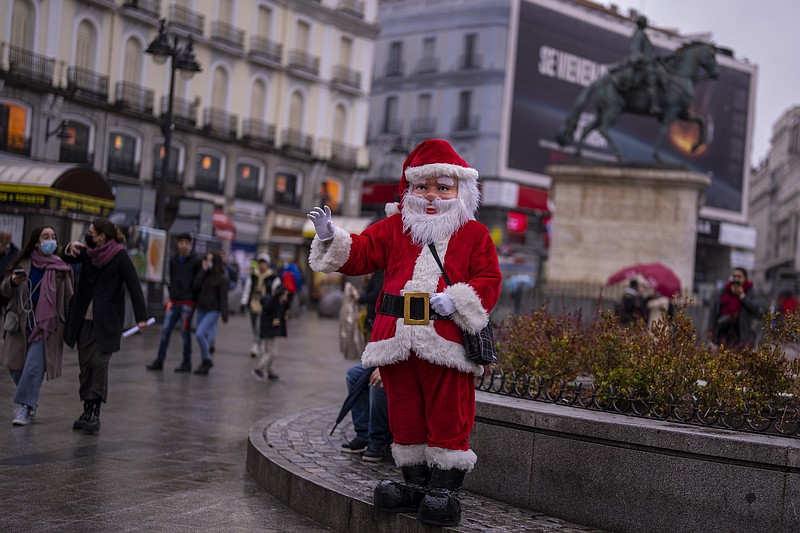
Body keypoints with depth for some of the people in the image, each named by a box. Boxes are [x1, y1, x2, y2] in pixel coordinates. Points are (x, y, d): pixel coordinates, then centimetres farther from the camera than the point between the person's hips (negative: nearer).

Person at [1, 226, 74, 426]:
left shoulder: (61, 268, -1)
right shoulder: (23, 264, 5)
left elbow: (69, 299, 3)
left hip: (46, 324, -3)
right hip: (21, 322, 3)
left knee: (34, 365, -14)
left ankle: (24, 406, -8)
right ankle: (30, 401, 27)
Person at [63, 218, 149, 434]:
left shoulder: (119, 256, -10)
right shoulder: (87, 252, 7)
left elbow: (134, 286, -13)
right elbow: (67, 258, 19)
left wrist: (141, 317, -21)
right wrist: (70, 248, -6)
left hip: (107, 322, -6)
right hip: (84, 319, 6)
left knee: (99, 363, -12)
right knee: (85, 365, 6)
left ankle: (95, 413, -11)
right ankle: (87, 410, 14)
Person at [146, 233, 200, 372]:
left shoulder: (195, 262, -3)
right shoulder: (173, 261, 12)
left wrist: (195, 297, -7)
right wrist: (172, 294, 10)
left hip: (188, 303, -5)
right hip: (174, 302, 5)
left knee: (185, 332, -1)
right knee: (165, 330, 2)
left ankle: (187, 363, 10)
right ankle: (159, 361, 6)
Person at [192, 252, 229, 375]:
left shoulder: (222, 278, -6)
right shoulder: (204, 275, 11)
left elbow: (223, 298, -8)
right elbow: (196, 287, -5)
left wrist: (224, 316, -11)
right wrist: (203, 271, -6)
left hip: (213, 311, -6)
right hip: (201, 309, 6)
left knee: (200, 334, -19)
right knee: (204, 337, 10)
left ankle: (207, 360, -4)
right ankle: (204, 365, 20)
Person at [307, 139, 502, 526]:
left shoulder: (474, 234, 5)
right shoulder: (393, 227, 12)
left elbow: (488, 280, 1)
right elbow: (360, 253, 6)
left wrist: (457, 299, -15)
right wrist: (331, 238, -11)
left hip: (447, 338, -3)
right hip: (397, 337, 3)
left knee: (447, 417, 0)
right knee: (405, 415, 11)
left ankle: (445, 487, 10)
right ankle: (415, 481, 24)